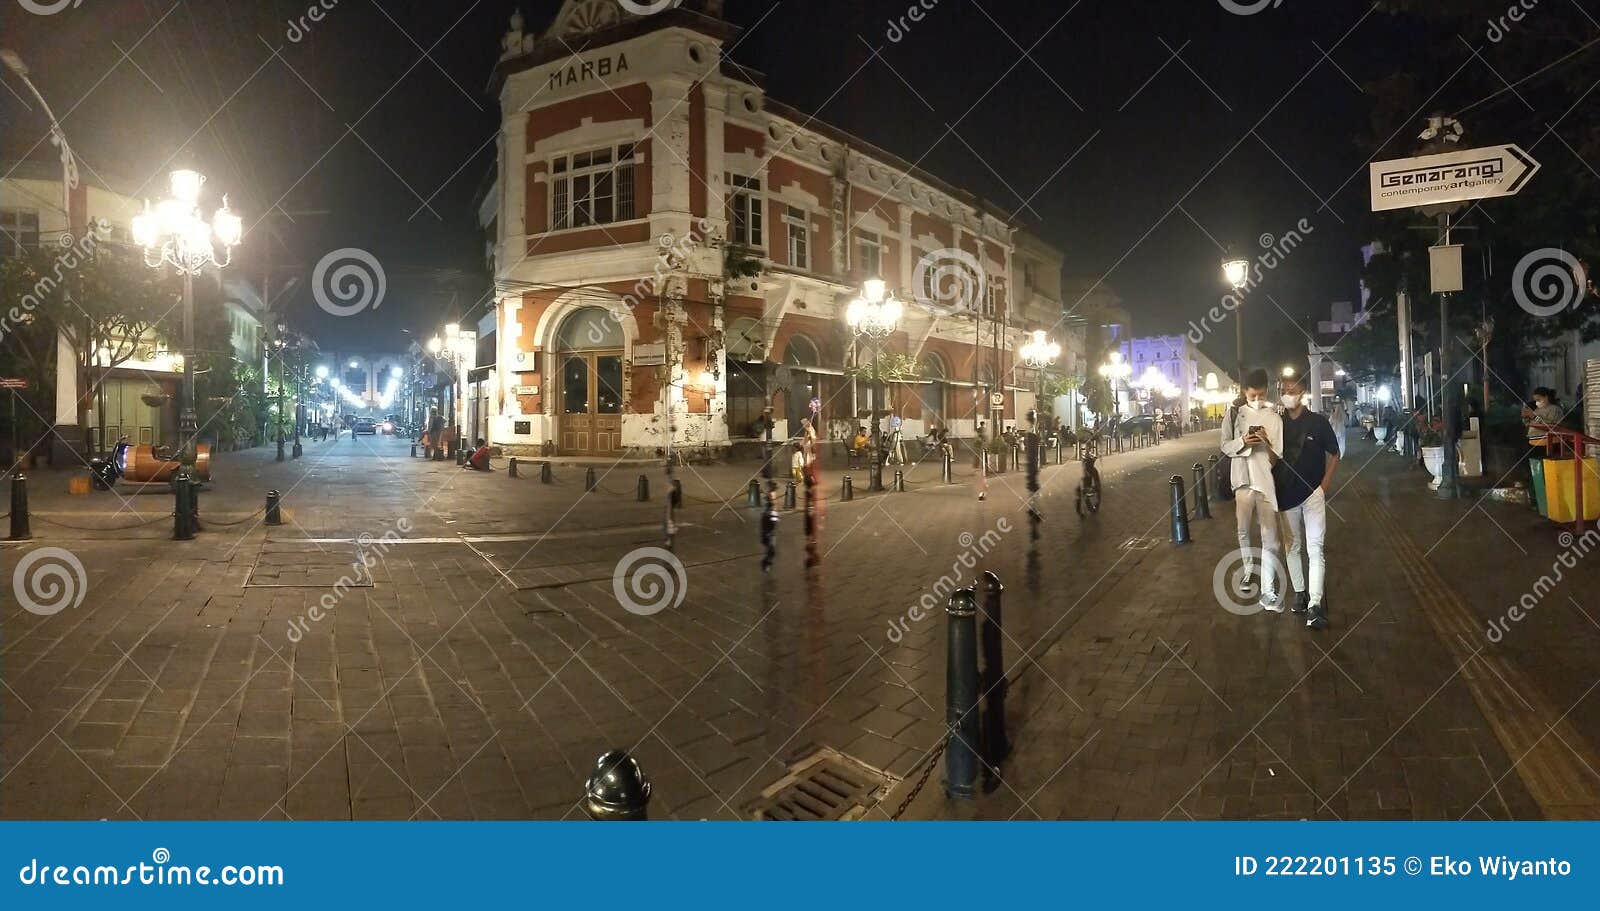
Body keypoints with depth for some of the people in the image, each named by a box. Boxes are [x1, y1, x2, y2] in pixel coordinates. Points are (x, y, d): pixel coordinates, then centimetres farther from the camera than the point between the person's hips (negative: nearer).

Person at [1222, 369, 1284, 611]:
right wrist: (1242, 441, -16)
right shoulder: (1235, 414, 2)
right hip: (1243, 481, 2)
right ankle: (1248, 571, 39)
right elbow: (1225, 446, 4)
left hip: (1266, 482, -2)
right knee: (1243, 532, 15)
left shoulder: (1274, 419, -2)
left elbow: (1277, 458, -3)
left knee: (1269, 539, -3)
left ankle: (1268, 591, -2)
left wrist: (1267, 443, -24)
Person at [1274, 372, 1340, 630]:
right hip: (1286, 495, 3)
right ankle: (1299, 593, 25)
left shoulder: (1318, 422, -2)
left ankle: (1315, 605, -13)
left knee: (1315, 548, -9)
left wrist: (1324, 484, -3)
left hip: (1312, 493, -3)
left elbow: (1334, 454, 5)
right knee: (1293, 547, 12)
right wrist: (1274, 487, 0)